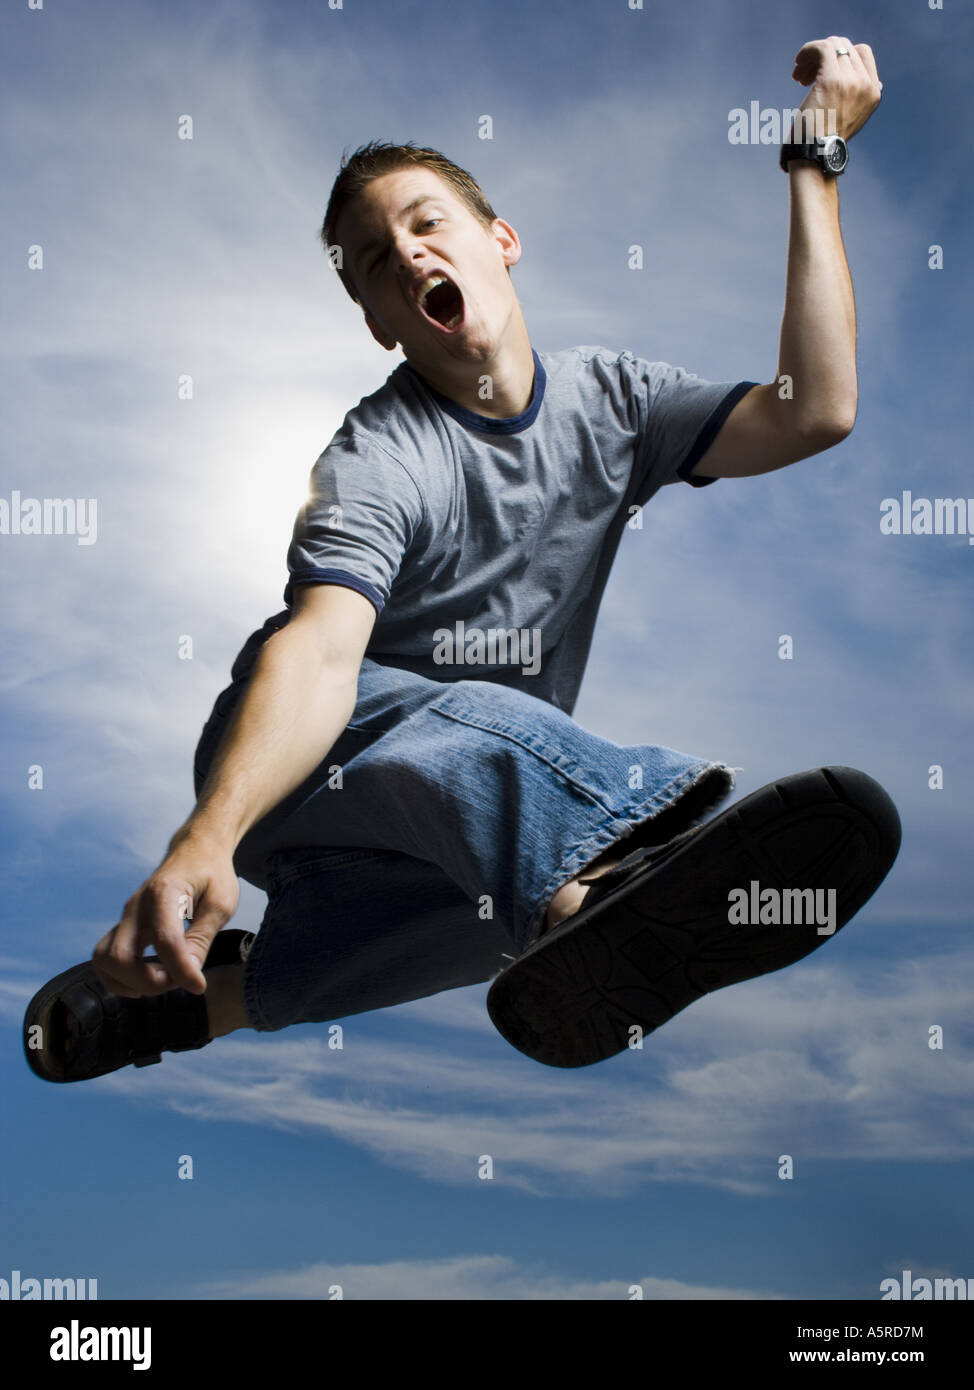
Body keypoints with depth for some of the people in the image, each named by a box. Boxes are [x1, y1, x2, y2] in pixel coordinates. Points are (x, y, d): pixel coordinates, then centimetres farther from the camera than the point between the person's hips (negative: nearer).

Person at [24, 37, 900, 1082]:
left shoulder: (606, 397, 5)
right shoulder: (378, 459, -14)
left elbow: (816, 412, -6)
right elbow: (320, 651, -31)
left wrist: (816, 163, -4)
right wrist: (209, 834, -51)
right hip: (280, 771, -5)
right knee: (467, 724, -41)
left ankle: (202, 992, -29)